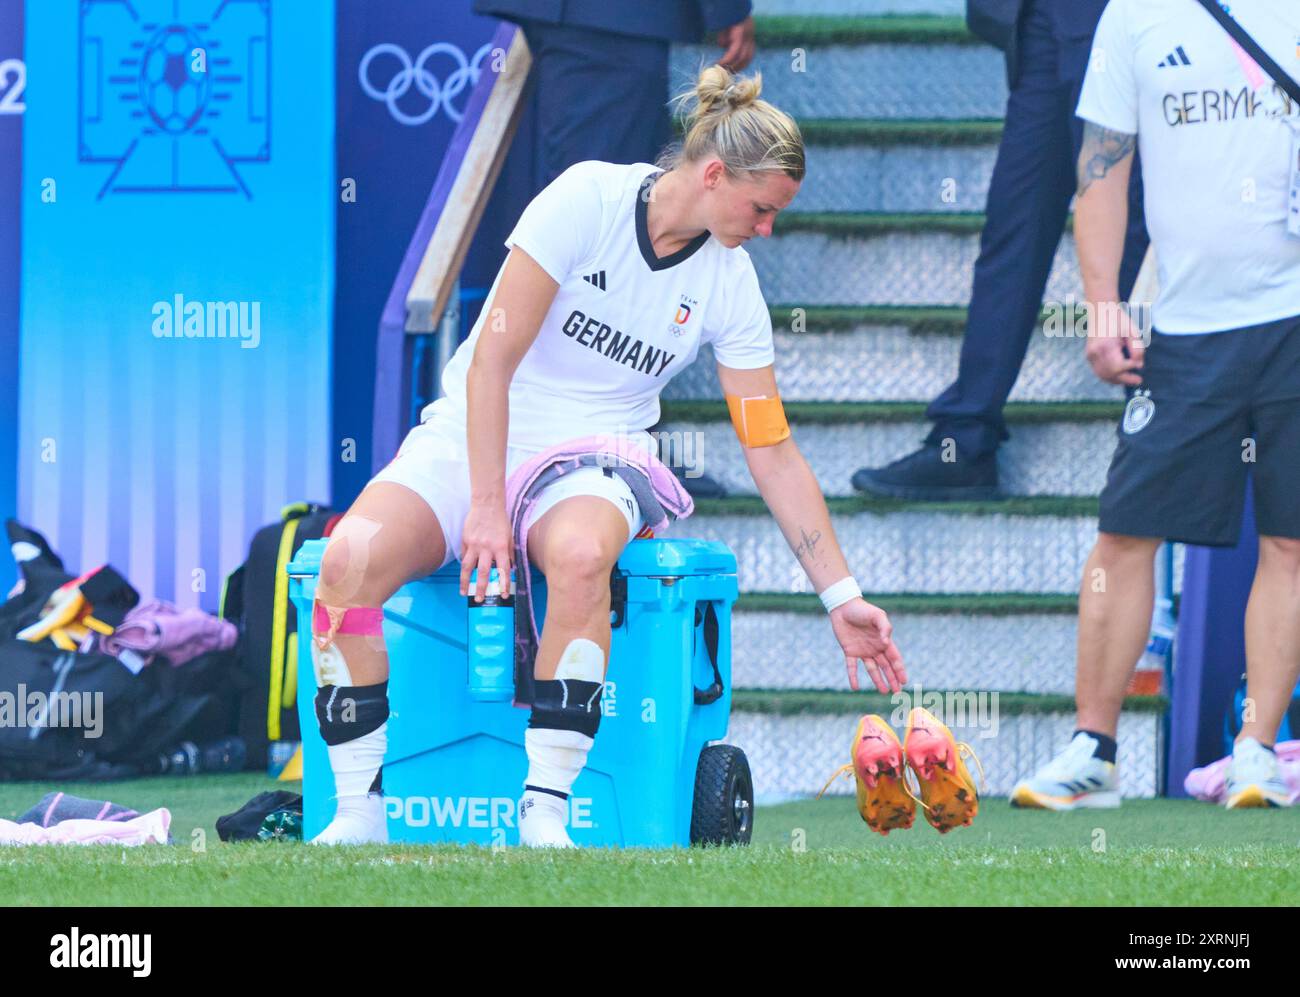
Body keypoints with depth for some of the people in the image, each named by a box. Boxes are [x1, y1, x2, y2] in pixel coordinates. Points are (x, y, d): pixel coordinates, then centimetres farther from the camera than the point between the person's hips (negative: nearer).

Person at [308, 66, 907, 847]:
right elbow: (494, 357, -13)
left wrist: (842, 596, 5)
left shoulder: (729, 284, 0)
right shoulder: (587, 198, -12)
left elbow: (773, 453, 7)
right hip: (470, 437, -2)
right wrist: (487, 506, -20)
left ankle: (546, 811, -32)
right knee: (351, 558, -32)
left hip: (592, 460, 2)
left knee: (579, 554, -38)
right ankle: (361, 809, -20)